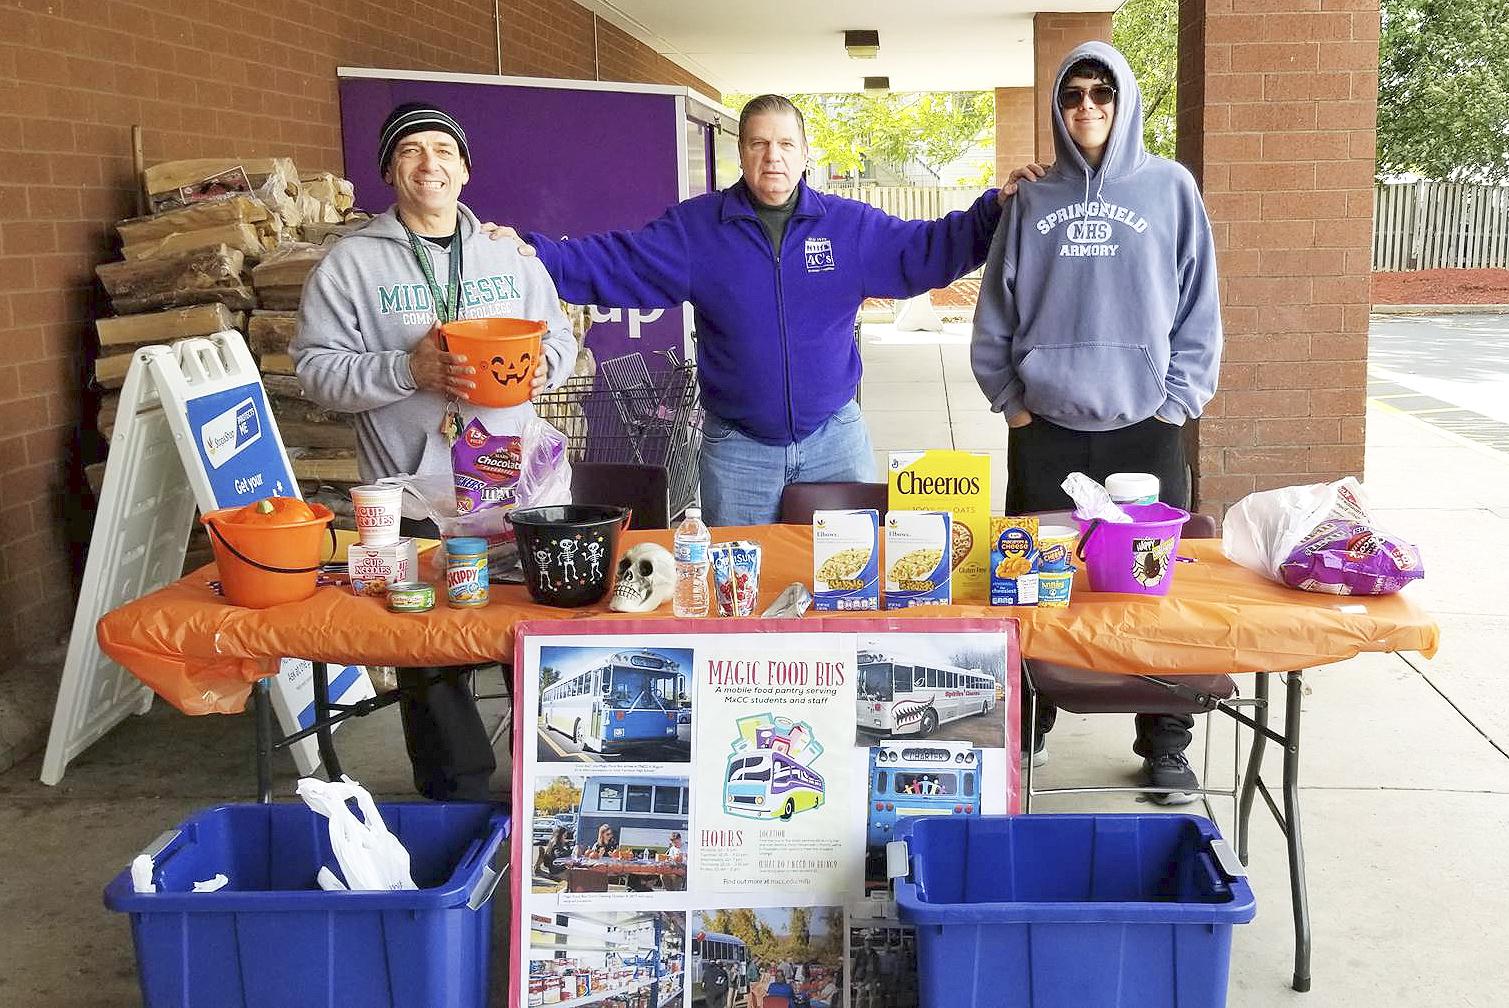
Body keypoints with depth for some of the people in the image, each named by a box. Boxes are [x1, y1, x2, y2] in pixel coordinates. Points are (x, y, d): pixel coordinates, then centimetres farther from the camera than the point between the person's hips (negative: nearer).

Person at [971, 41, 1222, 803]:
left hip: (1145, 428, -1)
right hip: (1046, 429, 1)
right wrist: (1009, 398, 2)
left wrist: (1177, 403, -4)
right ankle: (1024, 733, 21)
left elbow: (1198, 310, 1)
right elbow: (996, 314, 9)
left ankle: (1165, 745, 16)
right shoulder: (1033, 202, 7)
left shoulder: (1170, 189, 3)